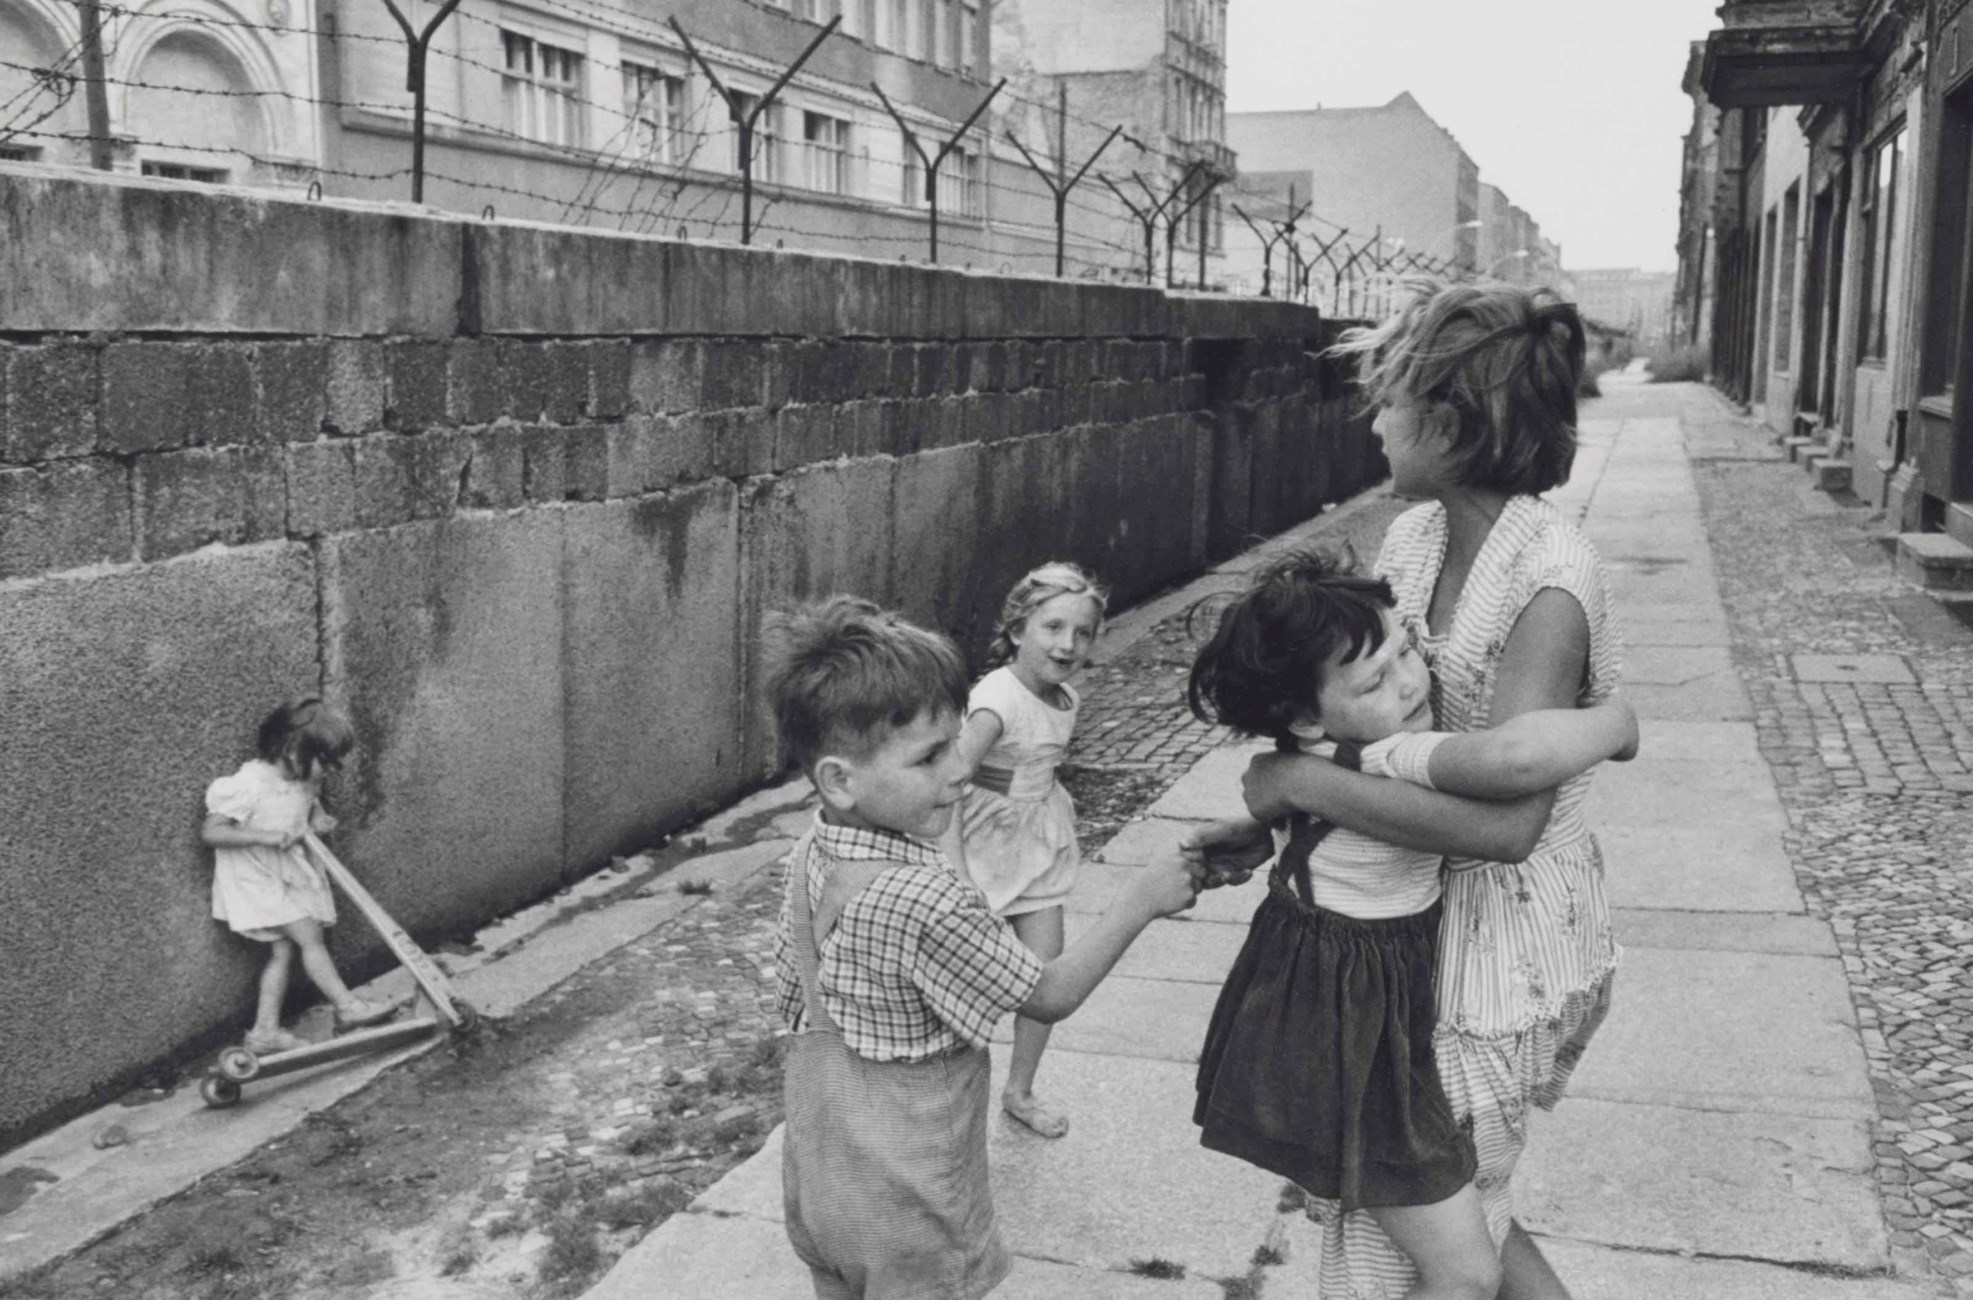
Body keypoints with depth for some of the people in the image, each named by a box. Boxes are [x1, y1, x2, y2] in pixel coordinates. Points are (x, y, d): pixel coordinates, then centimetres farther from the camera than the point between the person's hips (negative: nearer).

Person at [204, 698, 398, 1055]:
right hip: (255, 879, -8)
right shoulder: (249, 786, -25)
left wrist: (318, 819, -1)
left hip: (288, 875, 8)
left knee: (283, 950, 4)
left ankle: (265, 1030, 10)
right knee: (309, 935, -11)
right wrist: (262, 836, -33)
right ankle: (347, 1006, -4)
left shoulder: (305, 782, 0)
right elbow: (210, 831, -24)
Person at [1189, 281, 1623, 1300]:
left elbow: (1501, 819, -34)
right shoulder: (1414, 536, -1)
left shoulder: (1550, 582, -25)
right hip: (1424, 907, 7)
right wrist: (1255, 819, -1)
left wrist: (1301, 781, -28)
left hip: (1507, 924, -7)